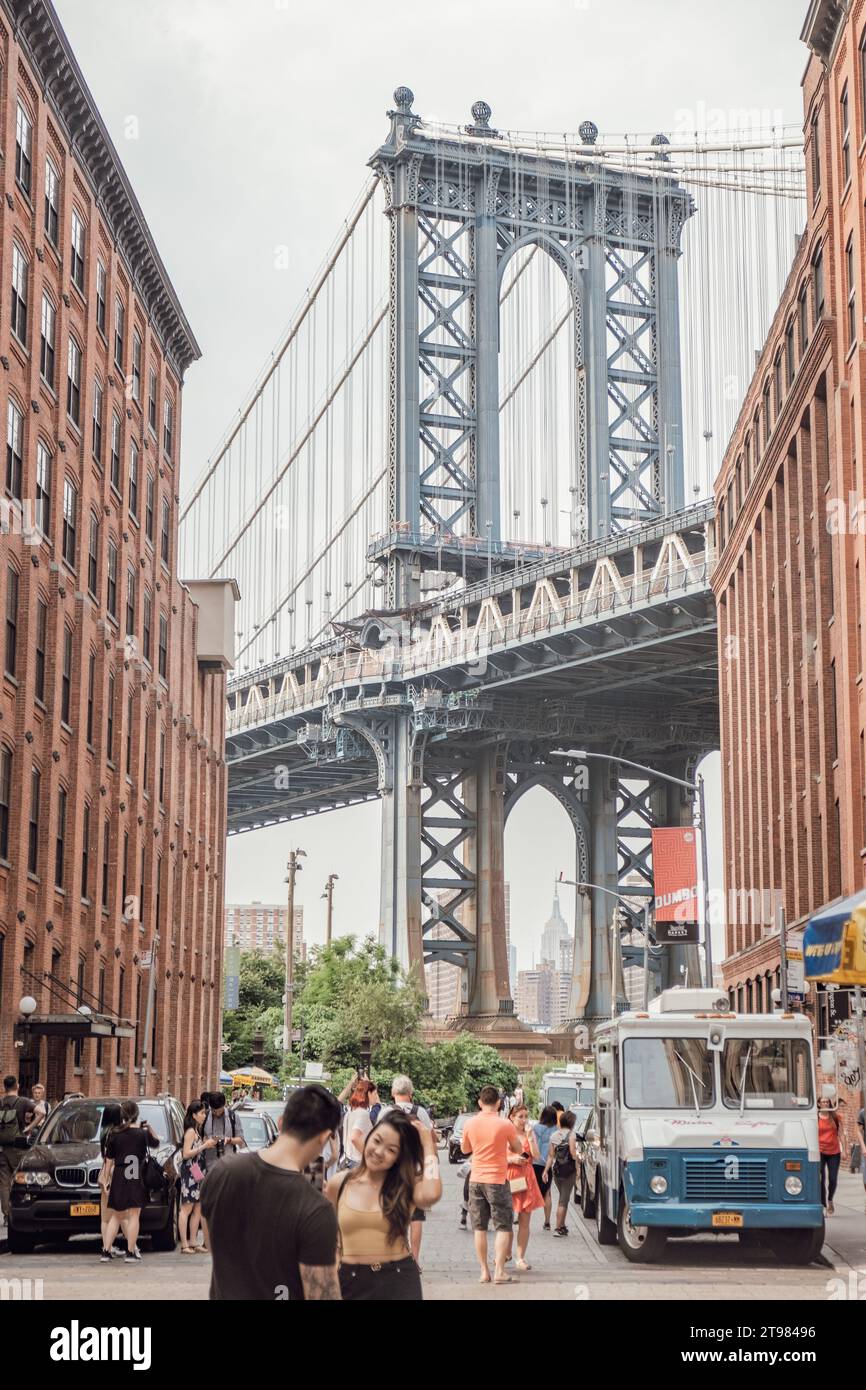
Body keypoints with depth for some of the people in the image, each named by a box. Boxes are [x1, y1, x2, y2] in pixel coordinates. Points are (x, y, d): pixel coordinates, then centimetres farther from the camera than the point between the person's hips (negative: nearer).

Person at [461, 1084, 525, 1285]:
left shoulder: (470, 1123, -1)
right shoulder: (504, 1124, -11)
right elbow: (518, 1150, 2)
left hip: (476, 1180, 3)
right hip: (497, 1180, -3)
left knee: (479, 1227, 10)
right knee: (503, 1227, 3)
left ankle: (484, 1272, 10)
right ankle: (499, 1271, -5)